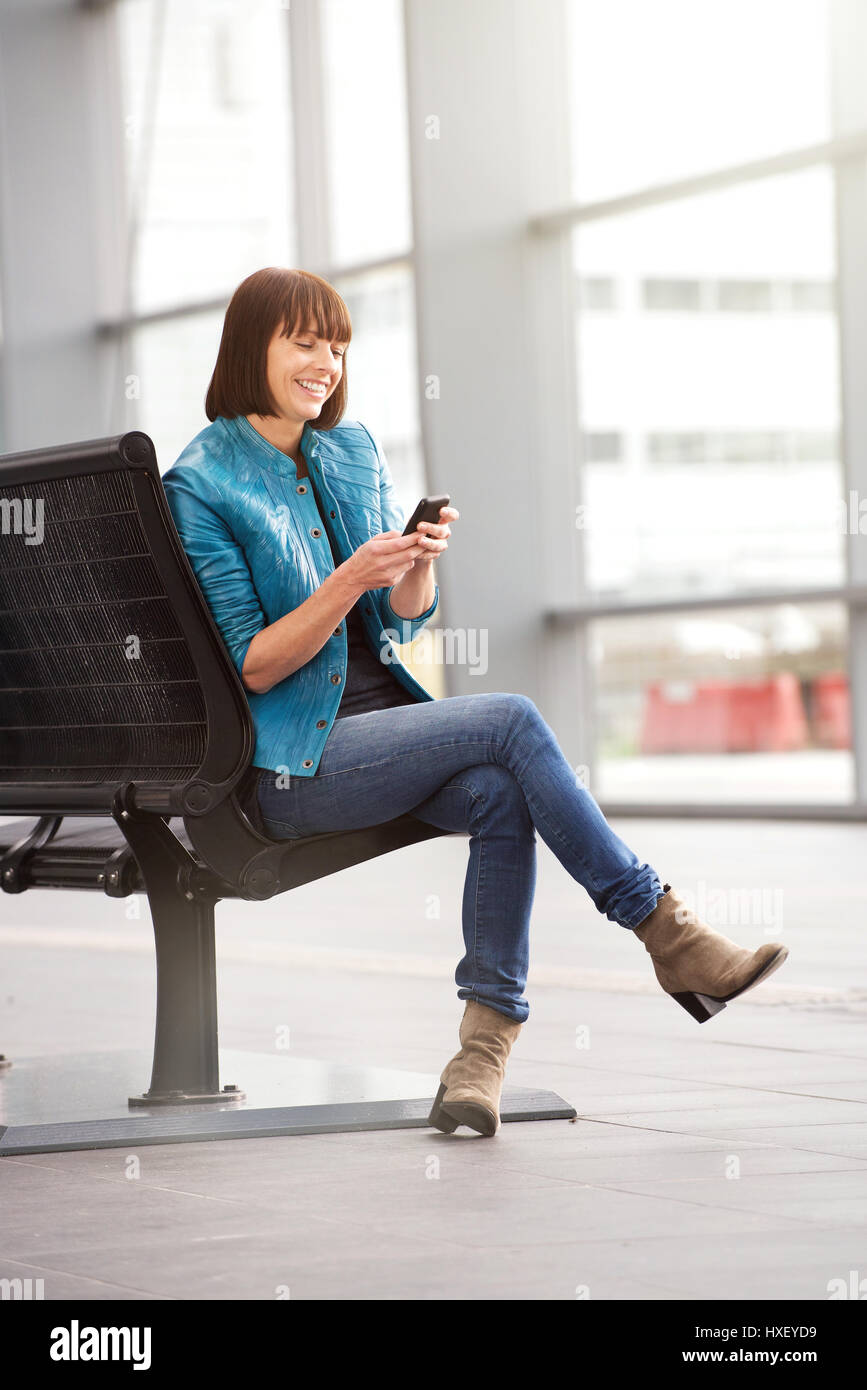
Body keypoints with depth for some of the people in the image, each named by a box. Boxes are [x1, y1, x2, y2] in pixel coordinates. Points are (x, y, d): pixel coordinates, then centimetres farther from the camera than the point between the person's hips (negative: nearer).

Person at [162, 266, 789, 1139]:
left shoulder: (353, 451, 11)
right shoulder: (200, 486, -8)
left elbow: (405, 623, 13)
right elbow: (252, 668, -11)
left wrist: (418, 565, -9)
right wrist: (349, 582, -24)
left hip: (381, 721, 6)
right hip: (290, 764, -6)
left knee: (498, 792, -26)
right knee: (511, 722, -25)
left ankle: (488, 1035, -25)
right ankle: (667, 935, -17)